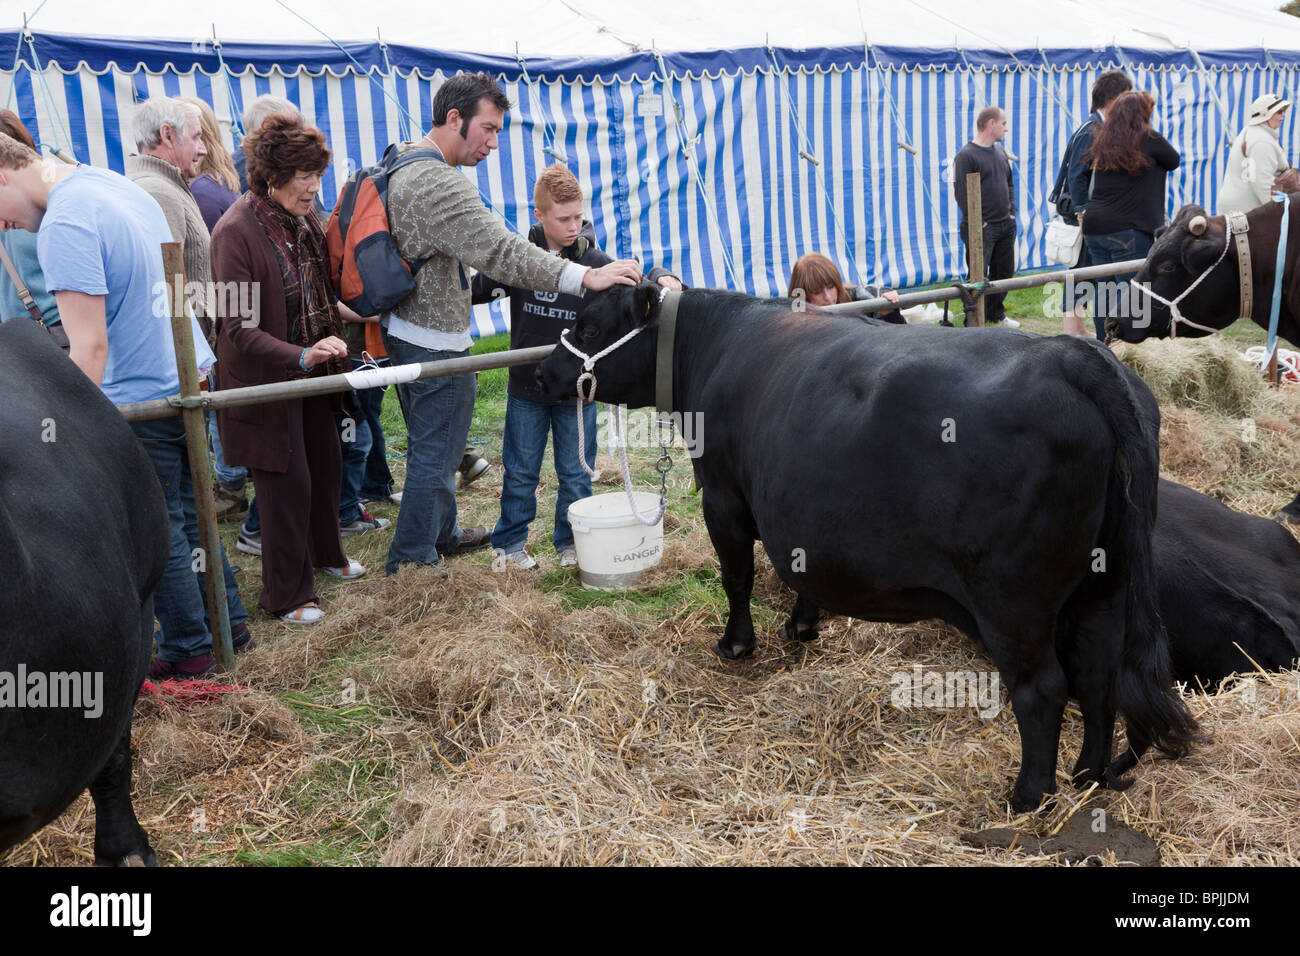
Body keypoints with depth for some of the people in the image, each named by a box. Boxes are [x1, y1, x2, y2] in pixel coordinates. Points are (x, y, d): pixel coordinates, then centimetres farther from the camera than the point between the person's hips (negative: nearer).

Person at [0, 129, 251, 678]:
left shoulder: (63, 226, -21)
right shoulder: (118, 184, 8)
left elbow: (89, 347, -25)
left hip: (143, 399, -9)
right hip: (190, 377, 9)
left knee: (160, 533, 7)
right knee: (189, 516, 20)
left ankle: (190, 651, 22)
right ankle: (230, 624, 32)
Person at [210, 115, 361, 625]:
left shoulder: (303, 219, 1)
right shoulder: (236, 231, -22)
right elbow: (237, 327, -26)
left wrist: (335, 331, 15)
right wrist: (301, 356, -37)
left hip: (312, 370, 7)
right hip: (267, 380, -7)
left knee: (325, 464, 20)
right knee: (289, 483, 1)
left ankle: (326, 552, 44)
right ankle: (288, 595, 18)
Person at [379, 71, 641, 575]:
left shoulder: (402, 161, 9)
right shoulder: (439, 184, -25)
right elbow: (498, 251, -35)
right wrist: (585, 276, -40)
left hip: (404, 328, 10)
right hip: (436, 342, -10)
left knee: (431, 445, 23)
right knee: (435, 455, 2)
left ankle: (442, 533, 39)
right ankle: (411, 563, 13)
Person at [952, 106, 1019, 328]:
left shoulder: (1000, 152, 14)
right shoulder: (966, 155, -12)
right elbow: (961, 193, -15)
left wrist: (1012, 211, 11)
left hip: (1006, 226, 8)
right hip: (981, 229, -8)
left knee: (1004, 272, 14)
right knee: (978, 278, -6)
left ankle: (996, 314, 29)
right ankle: (973, 324, 1)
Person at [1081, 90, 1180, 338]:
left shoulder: (1101, 141, 8)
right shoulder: (1149, 139, -5)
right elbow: (1174, 161, 10)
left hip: (1095, 227, 6)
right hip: (1129, 229, -6)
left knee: (1104, 292, 10)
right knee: (1132, 294, -4)